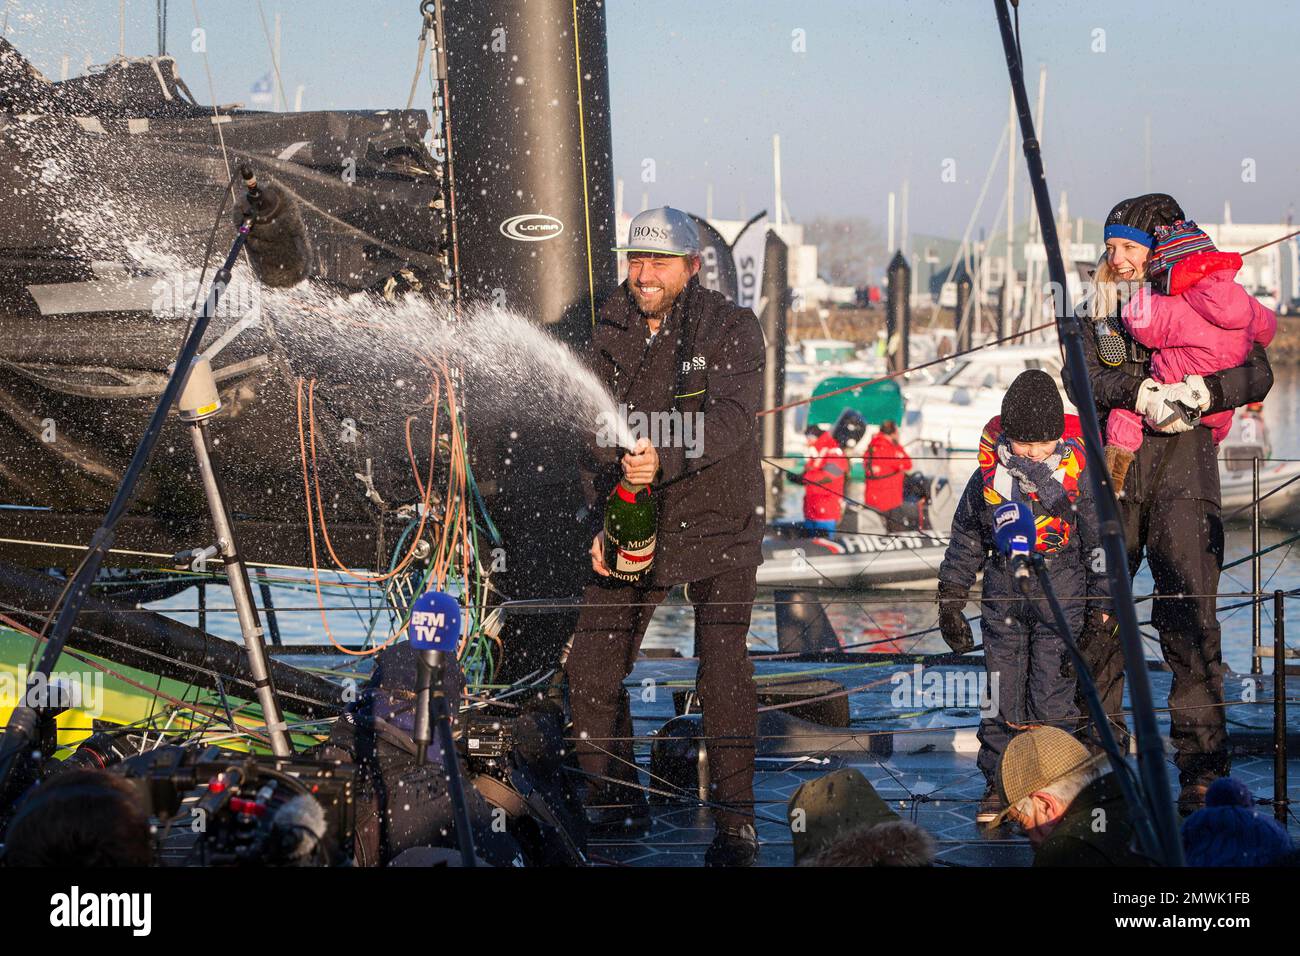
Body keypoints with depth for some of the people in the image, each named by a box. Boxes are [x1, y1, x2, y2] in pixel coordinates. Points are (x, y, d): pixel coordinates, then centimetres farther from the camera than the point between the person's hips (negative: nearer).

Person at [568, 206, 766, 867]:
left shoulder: (731, 329, -8)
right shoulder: (611, 336, 6)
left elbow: (731, 420, -23)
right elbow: (597, 439, 9)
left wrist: (666, 460, -39)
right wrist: (600, 523, -3)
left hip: (718, 523, -5)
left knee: (722, 673, -14)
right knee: (590, 667, 3)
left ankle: (736, 824, -4)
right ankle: (618, 802, 21)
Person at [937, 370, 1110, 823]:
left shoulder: (1080, 480, -8)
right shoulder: (988, 479, -1)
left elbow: (1102, 547, -2)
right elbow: (966, 541, 13)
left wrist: (1102, 616, -5)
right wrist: (950, 602, 13)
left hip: (1061, 602, -2)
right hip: (1003, 599, 2)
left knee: (1052, 700, -6)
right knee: (1002, 697, 3)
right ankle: (999, 784, 16)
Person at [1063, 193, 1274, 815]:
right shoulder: (1096, 315, 15)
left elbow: (1257, 373, -5)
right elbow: (1081, 377, -3)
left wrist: (1206, 391, -24)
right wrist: (1137, 391, -21)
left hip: (1181, 474, -3)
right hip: (1114, 476, 3)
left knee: (1189, 619, -11)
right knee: (1096, 611, 4)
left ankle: (1202, 770, -10)